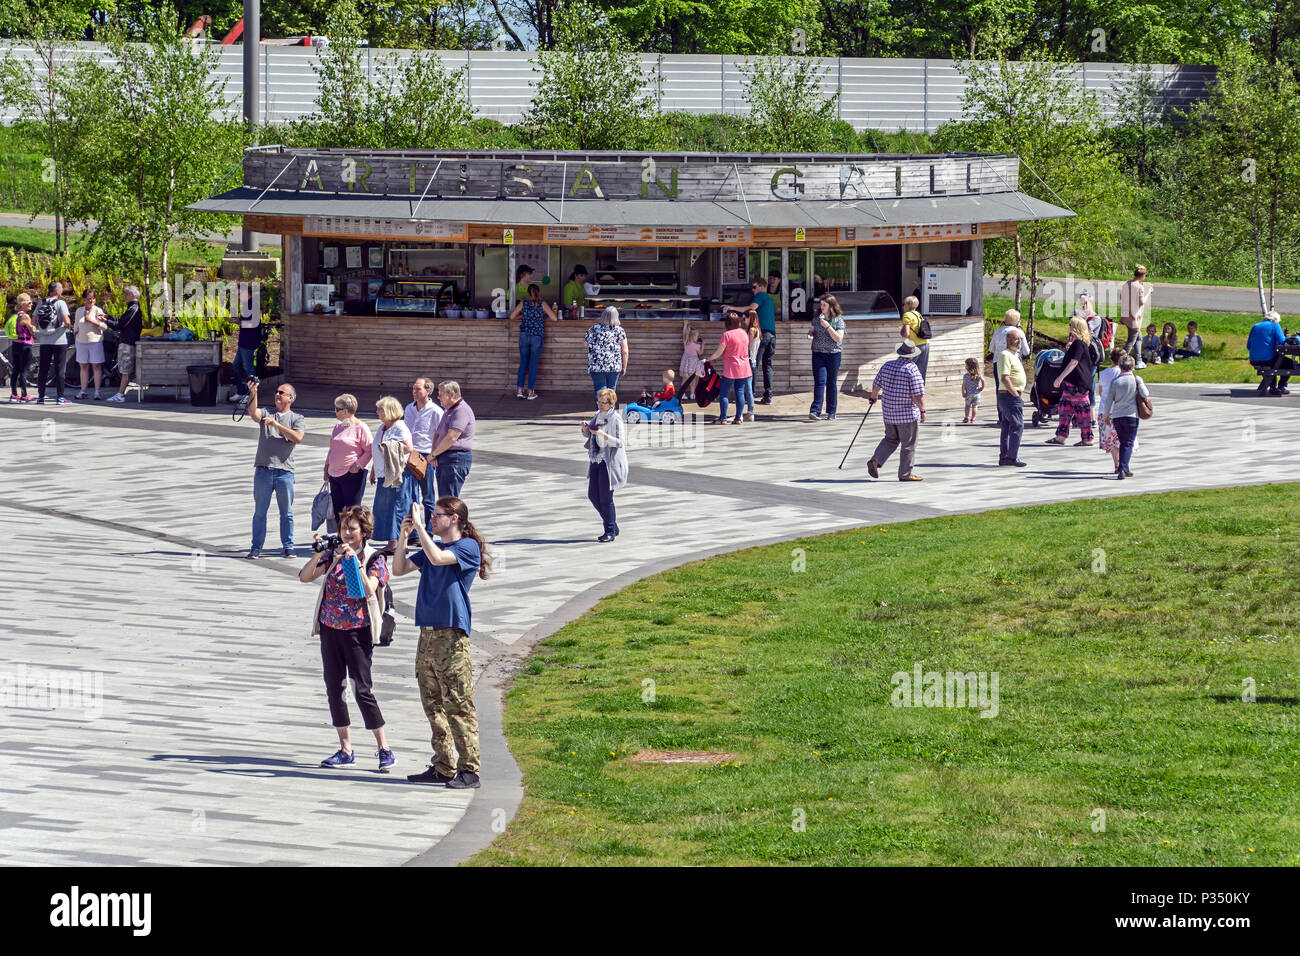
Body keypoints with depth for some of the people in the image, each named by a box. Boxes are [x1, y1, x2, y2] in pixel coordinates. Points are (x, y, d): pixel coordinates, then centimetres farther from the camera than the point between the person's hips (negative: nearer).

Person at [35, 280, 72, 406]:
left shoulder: (41, 303, 4)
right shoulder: (60, 303, -9)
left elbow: (34, 321, 3)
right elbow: (67, 321, -17)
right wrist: (68, 325, 5)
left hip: (44, 341, 4)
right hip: (59, 340, -4)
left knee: (43, 369, 8)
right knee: (59, 369, 1)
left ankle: (41, 397, 9)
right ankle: (60, 397, 0)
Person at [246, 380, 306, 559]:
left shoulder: (297, 419, 9)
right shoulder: (266, 414, 13)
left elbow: (297, 438, -9)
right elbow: (253, 413, -9)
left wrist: (277, 425, -14)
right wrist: (253, 393, -22)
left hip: (284, 471, -1)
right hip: (263, 469, 1)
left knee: (286, 512, 4)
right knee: (260, 511, 3)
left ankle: (288, 547, 12)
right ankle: (256, 547, 7)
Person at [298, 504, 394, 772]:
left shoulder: (374, 560, -3)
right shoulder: (332, 555, 8)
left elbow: (368, 590, -17)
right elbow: (305, 577, 1)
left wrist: (355, 562, -23)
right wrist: (318, 555, -13)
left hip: (357, 631, -5)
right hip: (330, 629, 5)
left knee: (362, 690, -10)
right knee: (334, 688, 6)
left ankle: (385, 750, -3)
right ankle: (345, 751, 14)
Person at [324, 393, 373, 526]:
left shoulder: (360, 428, -8)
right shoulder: (338, 427, 15)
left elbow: (369, 451, -10)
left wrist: (358, 465, -16)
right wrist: (327, 466, 18)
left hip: (352, 476, -8)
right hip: (335, 475, 8)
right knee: (338, 511, 7)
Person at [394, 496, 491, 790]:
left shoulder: (467, 547, -5)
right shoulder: (431, 548, 20)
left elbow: (437, 558, -21)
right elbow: (399, 568, 19)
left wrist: (420, 528, -13)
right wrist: (404, 536, 7)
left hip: (452, 636, -8)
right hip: (428, 634, 8)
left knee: (459, 705, -9)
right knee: (433, 705, 9)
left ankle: (469, 769, -8)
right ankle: (443, 768, 14)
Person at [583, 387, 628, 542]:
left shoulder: (615, 419, -11)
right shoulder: (597, 415, 12)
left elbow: (619, 442, -17)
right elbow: (586, 435, 20)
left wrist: (603, 435, -29)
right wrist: (585, 428, -2)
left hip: (609, 462, -8)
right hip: (596, 460, 8)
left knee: (605, 498, -5)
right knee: (593, 496, 9)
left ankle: (610, 531, 8)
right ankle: (613, 527, 23)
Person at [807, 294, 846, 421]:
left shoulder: (838, 320, -1)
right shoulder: (816, 320, 11)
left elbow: (838, 338, -10)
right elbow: (811, 332, 21)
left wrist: (827, 326, -16)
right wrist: (810, 334, -2)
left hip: (833, 354, -2)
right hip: (818, 354, 2)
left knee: (832, 383, 4)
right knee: (819, 381, -10)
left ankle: (831, 412, 11)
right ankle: (815, 411, -16)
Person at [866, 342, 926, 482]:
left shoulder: (887, 365, 3)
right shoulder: (912, 370, -15)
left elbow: (876, 384, 14)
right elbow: (918, 395, -18)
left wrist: (874, 396, 33)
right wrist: (922, 410, -4)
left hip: (888, 412, 6)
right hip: (907, 413, -6)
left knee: (891, 439, 19)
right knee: (908, 444, 6)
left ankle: (875, 461, 0)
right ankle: (905, 474, 11)